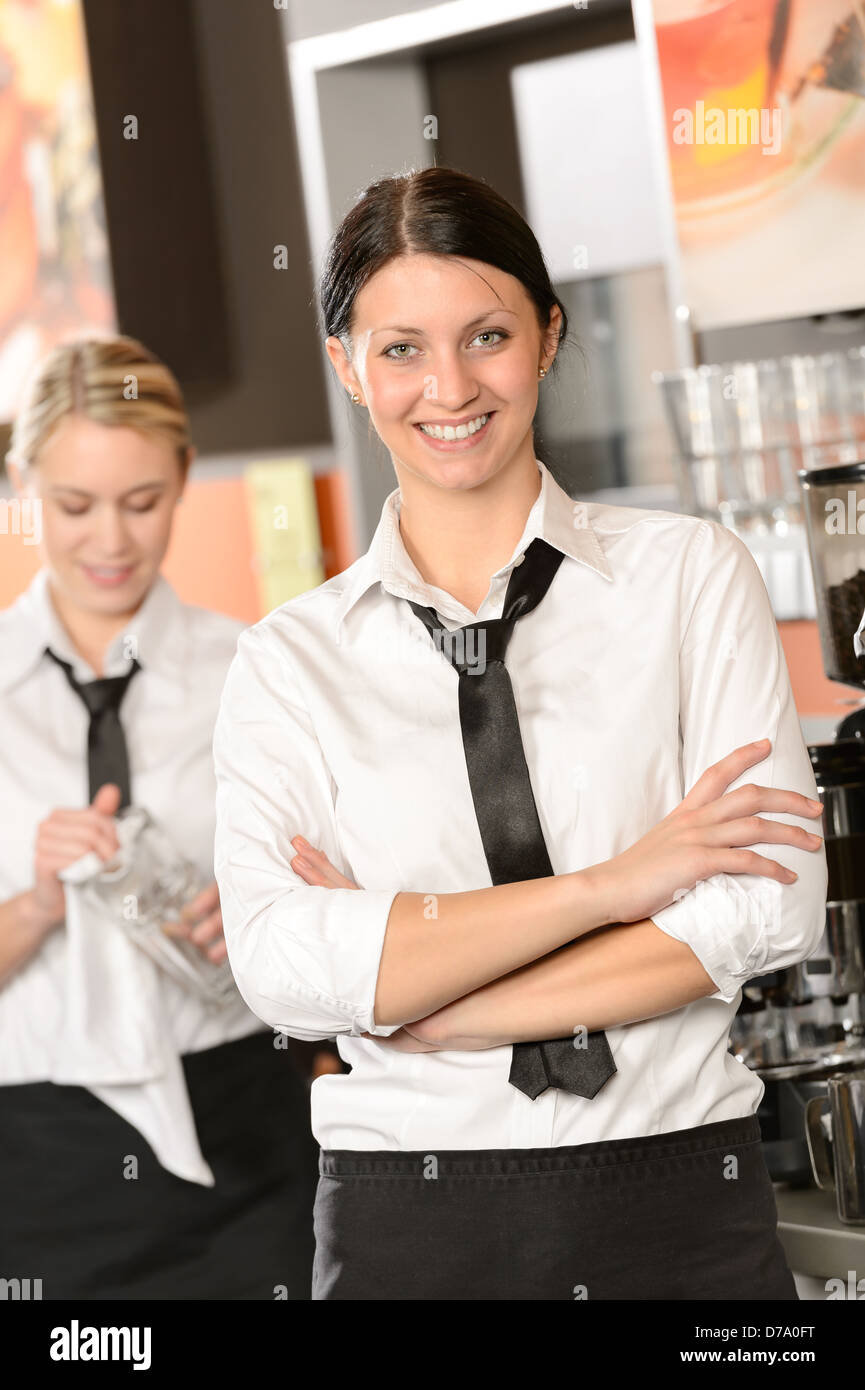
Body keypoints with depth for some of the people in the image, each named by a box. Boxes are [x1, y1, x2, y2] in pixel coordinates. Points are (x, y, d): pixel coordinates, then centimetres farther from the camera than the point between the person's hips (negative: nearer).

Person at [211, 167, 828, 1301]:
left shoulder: (691, 574, 2)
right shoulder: (289, 661, 3)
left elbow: (770, 909, -9)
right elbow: (283, 971, -12)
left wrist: (420, 1003, -12)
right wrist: (607, 884, -17)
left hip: (685, 1206, 0)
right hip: (410, 1224, 0)